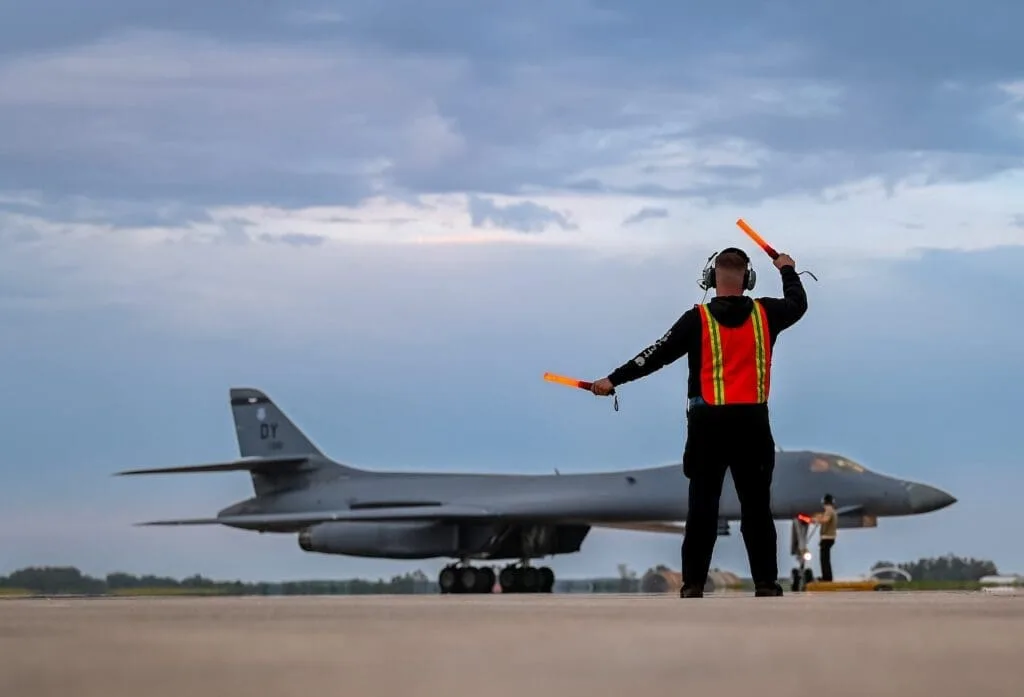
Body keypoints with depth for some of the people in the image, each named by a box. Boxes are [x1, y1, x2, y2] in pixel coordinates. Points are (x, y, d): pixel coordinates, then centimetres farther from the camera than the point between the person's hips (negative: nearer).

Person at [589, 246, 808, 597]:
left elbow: (658, 354, -4)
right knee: (757, 506, 5)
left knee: (703, 505, 2)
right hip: (752, 421, 1)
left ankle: (693, 584, 1)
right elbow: (798, 303, 23)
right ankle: (766, 584, 3)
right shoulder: (765, 314, 3)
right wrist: (787, 270, 42)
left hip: (709, 422, -1)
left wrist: (614, 379, 2)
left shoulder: (698, 318, -4)